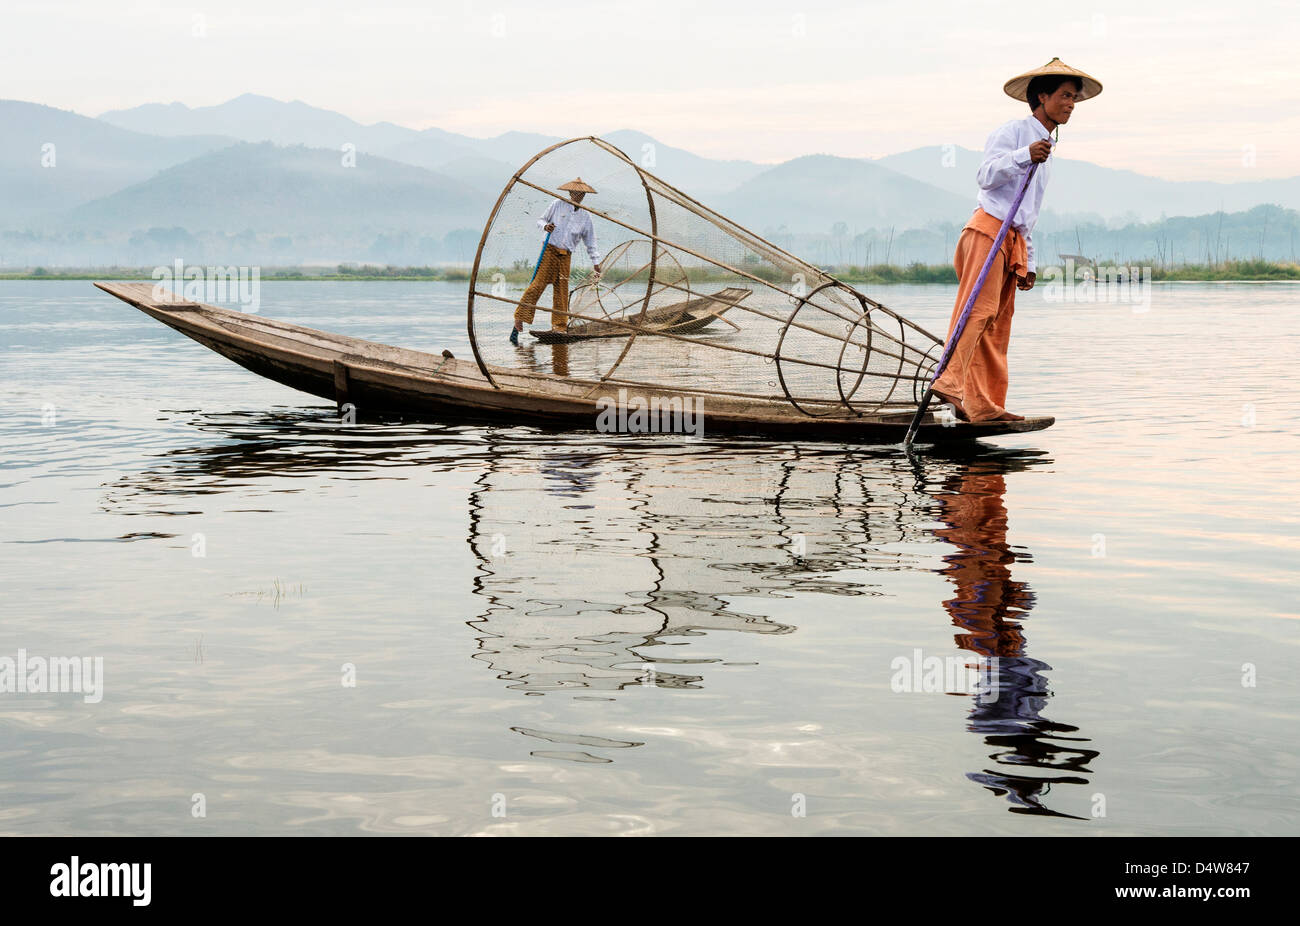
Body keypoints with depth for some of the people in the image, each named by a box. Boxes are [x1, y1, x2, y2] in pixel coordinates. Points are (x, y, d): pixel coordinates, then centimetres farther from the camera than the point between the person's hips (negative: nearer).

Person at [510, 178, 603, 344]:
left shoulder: (586, 216, 11)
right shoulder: (557, 205, 3)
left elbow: (590, 242, 17)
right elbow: (540, 220, 11)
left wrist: (596, 262, 11)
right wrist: (545, 226, -12)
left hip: (565, 256, 4)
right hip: (549, 250, -4)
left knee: (562, 292, 3)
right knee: (537, 284, -16)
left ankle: (558, 328, 10)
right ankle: (519, 321, -20)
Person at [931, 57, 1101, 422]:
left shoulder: (1045, 146, 25)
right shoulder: (1012, 131, -2)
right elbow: (986, 176, -15)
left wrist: (1029, 261, 24)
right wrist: (1024, 156, -29)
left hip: (1014, 239, 8)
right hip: (989, 229, -8)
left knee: (998, 323, 4)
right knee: (980, 308, -22)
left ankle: (983, 405, 2)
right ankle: (950, 380, -31)